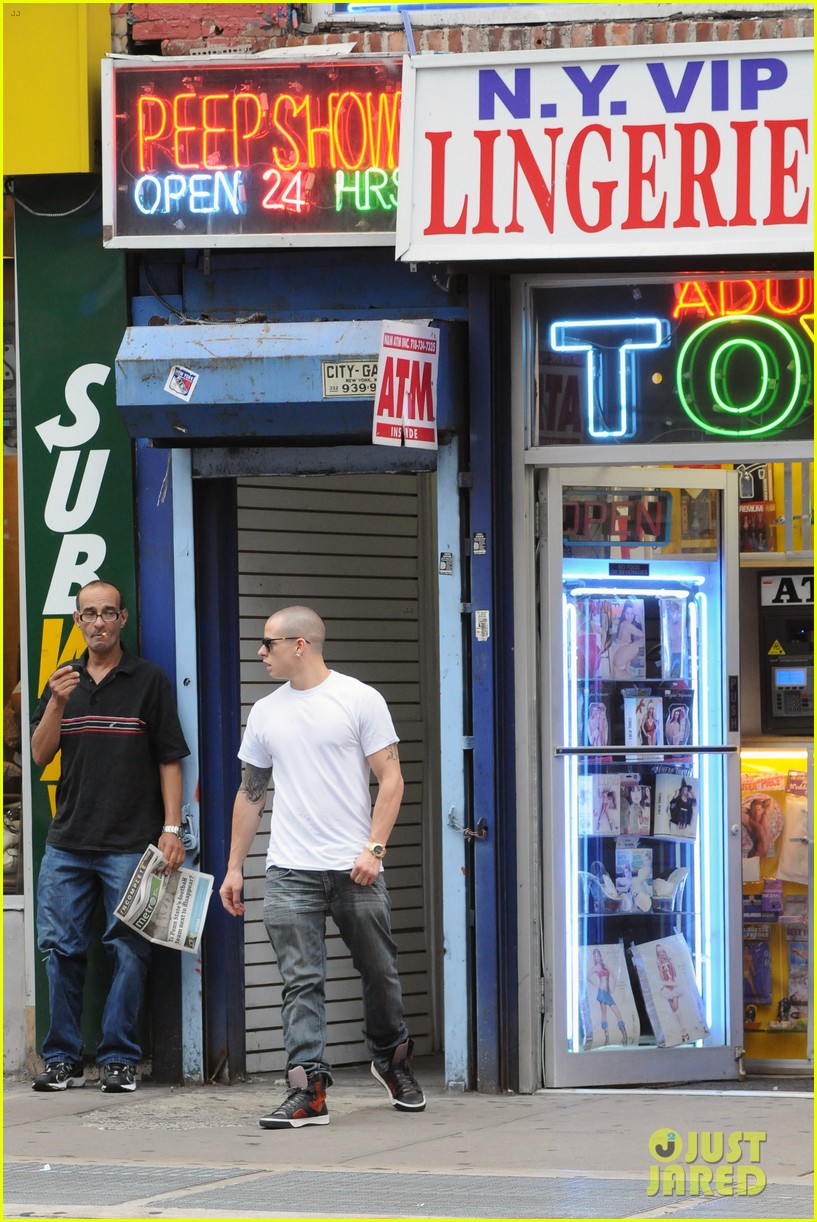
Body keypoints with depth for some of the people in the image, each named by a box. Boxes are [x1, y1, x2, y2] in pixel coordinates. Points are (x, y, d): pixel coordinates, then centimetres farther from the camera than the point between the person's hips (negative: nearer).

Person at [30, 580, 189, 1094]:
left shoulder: (149, 680, 1)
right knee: (60, 949, 2)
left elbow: (169, 759, 0)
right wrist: (56, 705, -11)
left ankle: (120, 1059, 4)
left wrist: (171, 828, -7)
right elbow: (40, 755, 6)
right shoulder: (64, 681, 13)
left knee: (129, 950, -3)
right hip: (67, 841, 4)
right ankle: (64, 1060, 9)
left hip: (131, 843, -4)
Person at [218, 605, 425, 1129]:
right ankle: (309, 1090, -11)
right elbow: (250, 794, 18)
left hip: (356, 869, -3)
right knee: (301, 982, -7)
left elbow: (391, 779, -3)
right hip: (290, 871, 3)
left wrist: (374, 849, -13)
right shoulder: (266, 712, 12)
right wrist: (234, 868, 13)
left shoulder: (360, 700, -1)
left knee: (380, 972, 9)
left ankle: (392, 1059, 32)